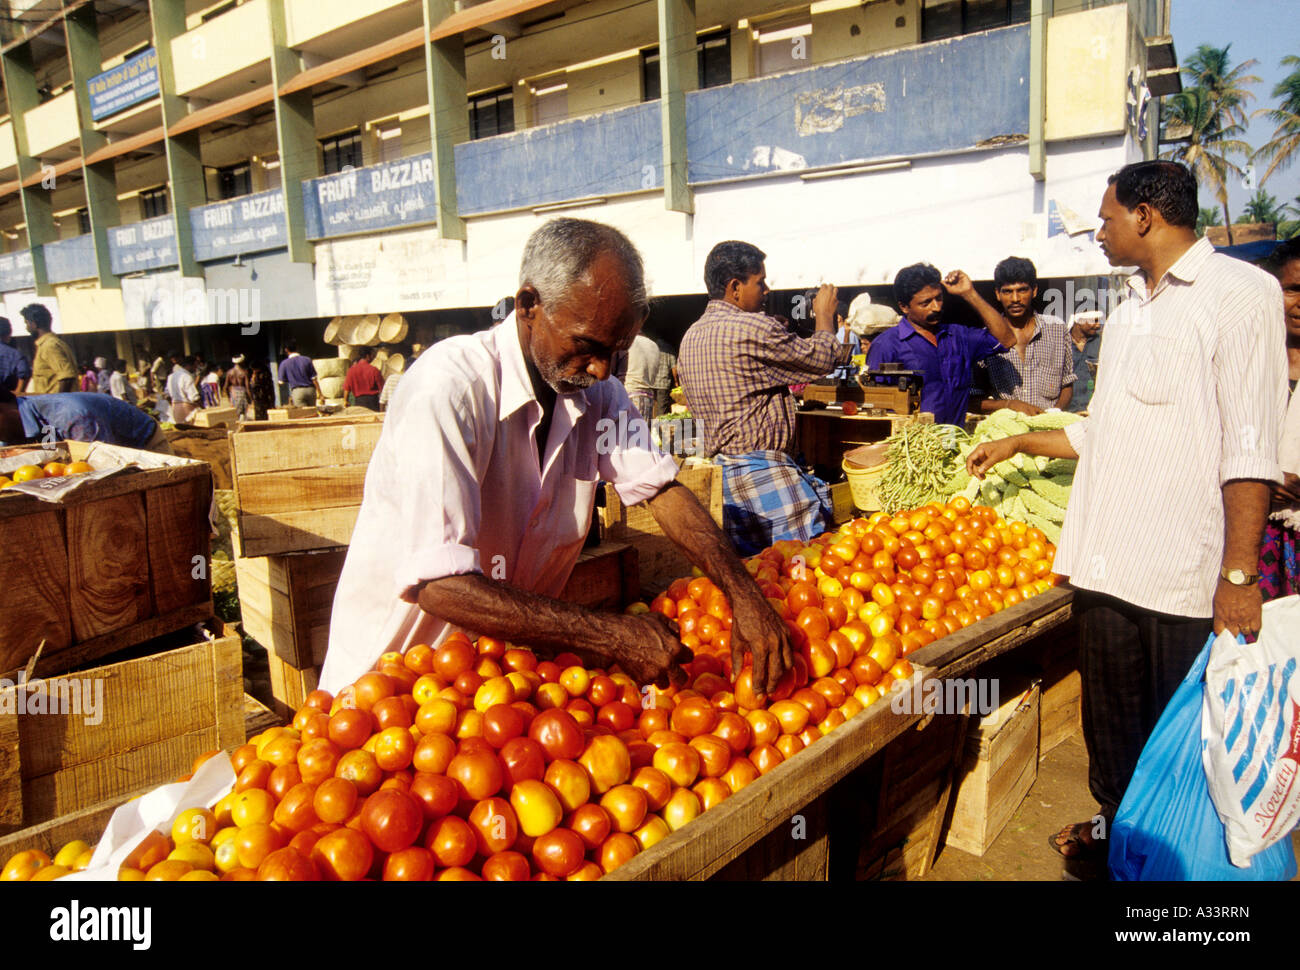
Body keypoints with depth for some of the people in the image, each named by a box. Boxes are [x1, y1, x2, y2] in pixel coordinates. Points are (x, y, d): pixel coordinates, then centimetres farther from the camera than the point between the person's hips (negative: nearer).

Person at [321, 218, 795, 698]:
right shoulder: (449, 387, -26)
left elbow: (661, 488, -1)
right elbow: (438, 585, -32)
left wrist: (744, 594, -17)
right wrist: (613, 636, -31)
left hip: (506, 657, 3)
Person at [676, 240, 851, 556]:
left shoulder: (691, 337, 14)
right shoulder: (754, 329, -14)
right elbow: (824, 357, -4)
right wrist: (825, 315, 17)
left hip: (718, 471, 10)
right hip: (762, 473, -9)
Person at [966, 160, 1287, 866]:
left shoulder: (1240, 291, -7)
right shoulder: (1127, 313, 17)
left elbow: (1249, 446, -15)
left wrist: (1240, 573, -18)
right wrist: (1018, 443, 27)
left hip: (1185, 572, -7)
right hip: (1105, 563, 7)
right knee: (1110, 716, 17)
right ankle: (1118, 823, 36)